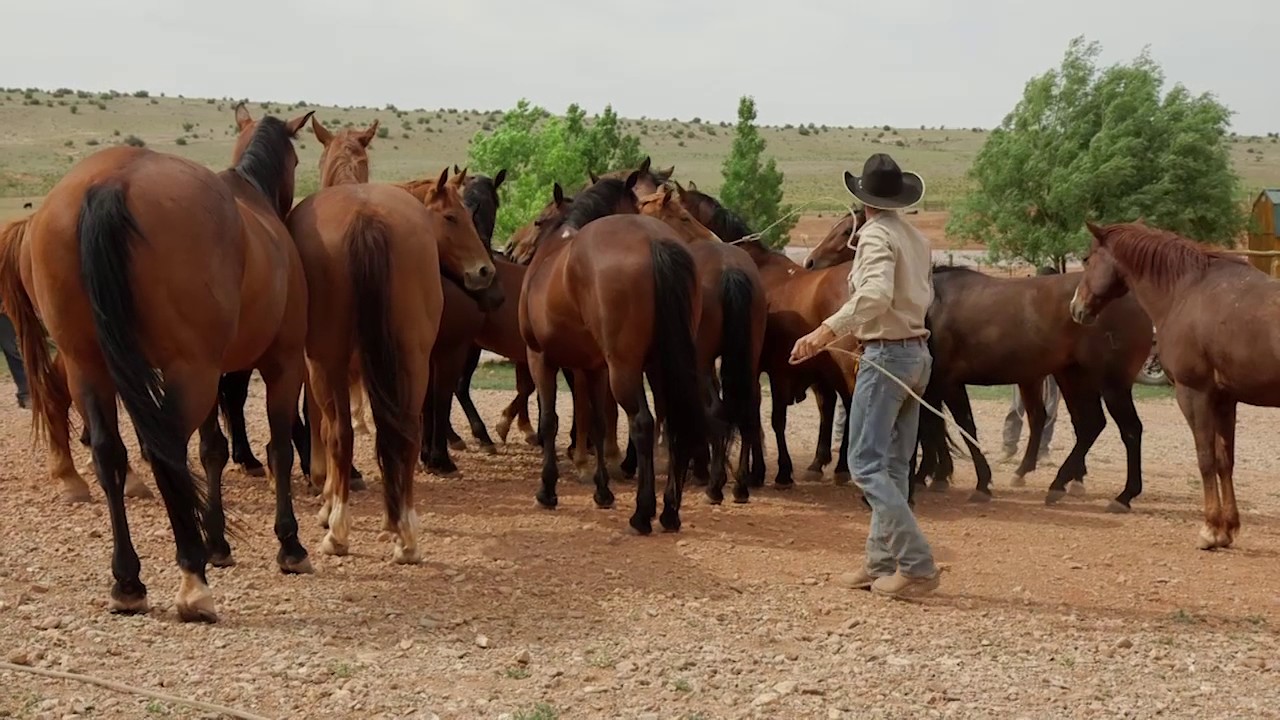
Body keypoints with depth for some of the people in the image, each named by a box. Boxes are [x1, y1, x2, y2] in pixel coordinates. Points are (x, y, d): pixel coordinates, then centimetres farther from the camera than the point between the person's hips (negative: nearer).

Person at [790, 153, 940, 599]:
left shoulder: (876, 235, -13)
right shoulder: (918, 239, 13)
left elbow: (877, 294, -29)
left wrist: (829, 330, -37)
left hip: (886, 355, -9)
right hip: (918, 352, 9)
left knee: (866, 463, -8)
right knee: (893, 465, 12)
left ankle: (916, 564, -13)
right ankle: (882, 562, 16)